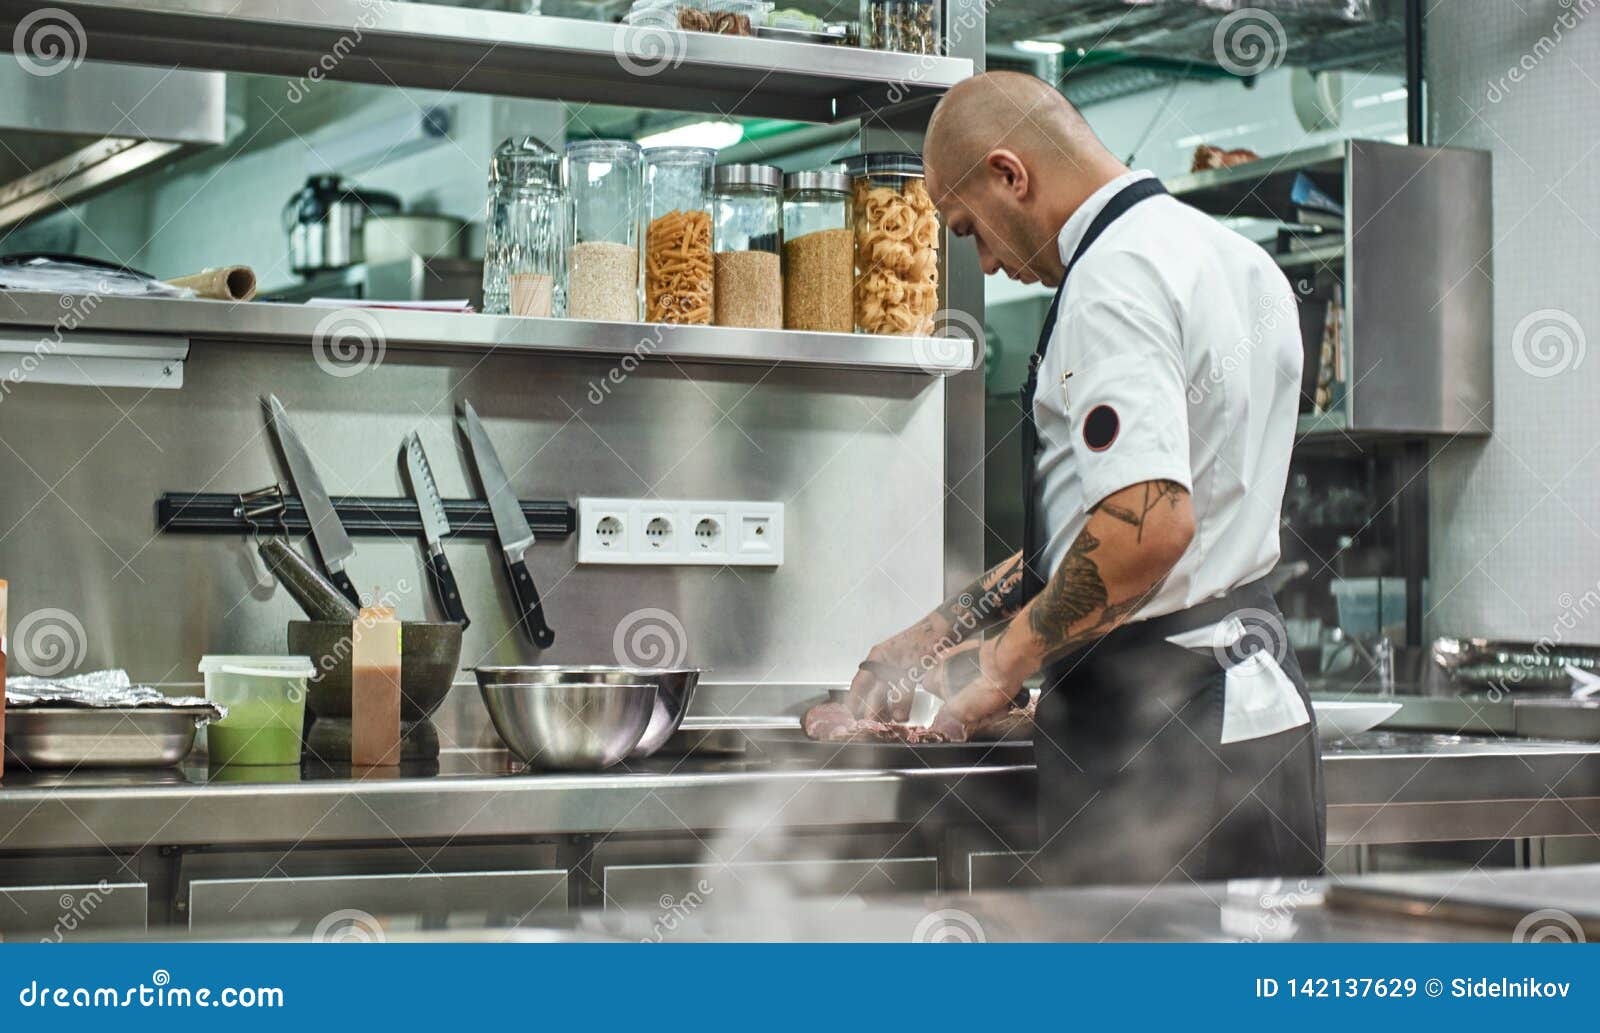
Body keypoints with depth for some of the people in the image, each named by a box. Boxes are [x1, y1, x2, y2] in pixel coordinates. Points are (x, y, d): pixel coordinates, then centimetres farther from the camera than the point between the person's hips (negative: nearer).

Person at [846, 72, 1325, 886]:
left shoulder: (1114, 278, -15)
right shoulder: (1235, 259, 17)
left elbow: (1148, 526, -28)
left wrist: (1007, 659, -14)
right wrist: (937, 634, 20)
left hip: (1156, 720, -10)